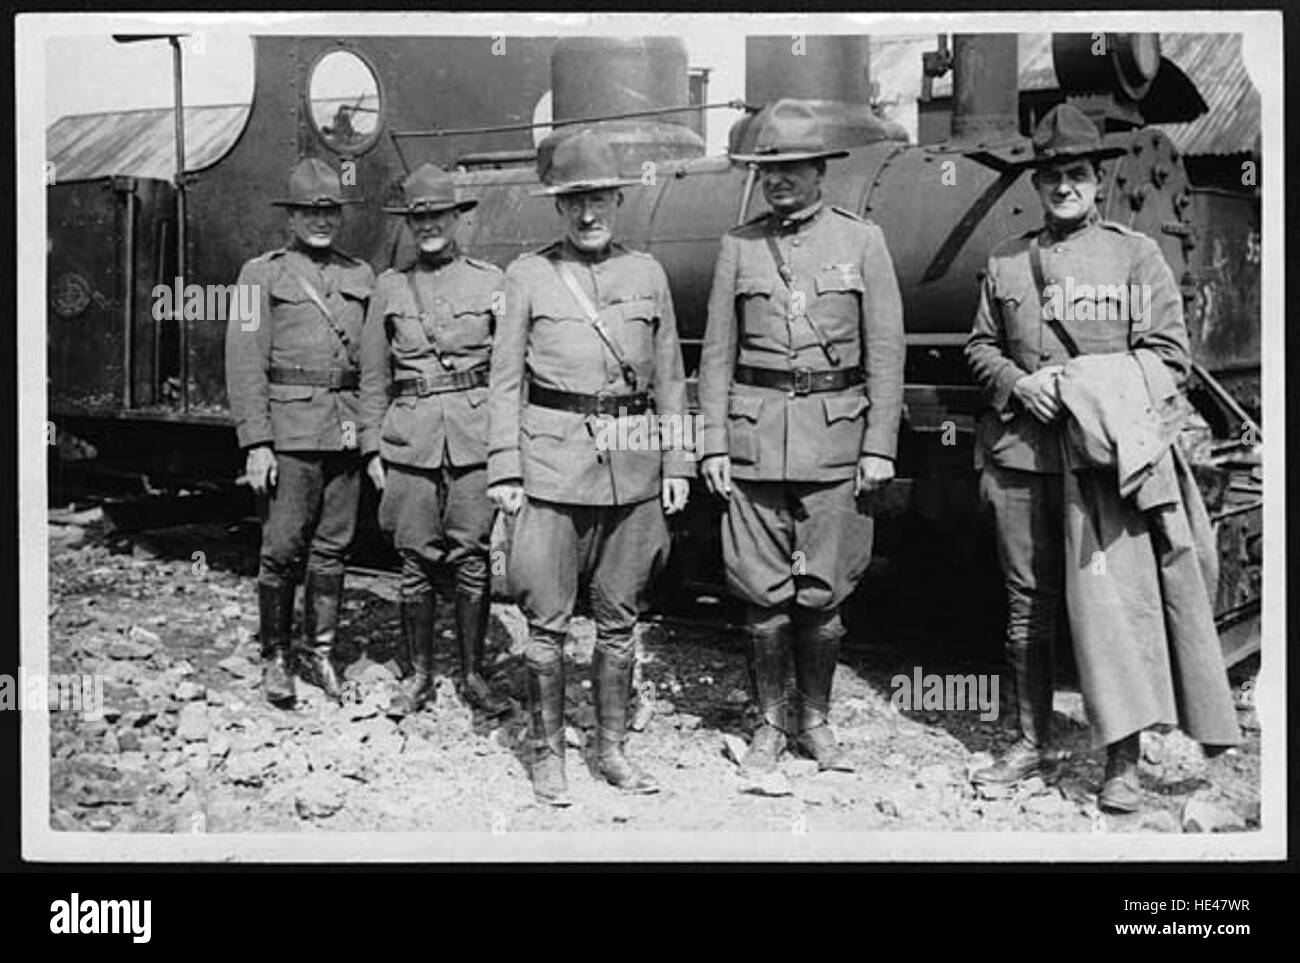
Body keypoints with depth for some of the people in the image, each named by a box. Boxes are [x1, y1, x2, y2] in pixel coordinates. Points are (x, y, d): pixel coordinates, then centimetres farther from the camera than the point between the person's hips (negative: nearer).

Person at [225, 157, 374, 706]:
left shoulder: (360, 276, 13)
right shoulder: (262, 274, 2)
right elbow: (245, 364, -3)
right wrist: (255, 443, -10)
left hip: (347, 429, 3)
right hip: (289, 429, -3)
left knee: (332, 548, 7)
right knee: (282, 549, -1)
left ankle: (318, 653, 20)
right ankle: (275, 657, 14)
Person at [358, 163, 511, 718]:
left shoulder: (490, 282, 7)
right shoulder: (390, 288, 10)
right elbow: (374, 377, 12)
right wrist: (371, 447, 7)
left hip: (476, 437, -1)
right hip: (410, 438, 1)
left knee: (473, 559, 2)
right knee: (416, 563, 4)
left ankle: (472, 675, 14)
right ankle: (418, 676, 17)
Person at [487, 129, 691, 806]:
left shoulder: (646, 273, 9)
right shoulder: (528, 274, 3)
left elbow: (669, 379, 12)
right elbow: (506, 380, 3)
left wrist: (676, 464, 6)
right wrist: (503, 470, -4)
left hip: (634, 469, 3)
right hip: (552, 465, -2)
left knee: (619, 620, 10)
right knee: (548, 622, 1)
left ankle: (612, 750, 22)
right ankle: (547, 755, 15)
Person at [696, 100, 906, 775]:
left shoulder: (861, 240, 6)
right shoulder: (739, 246, 9)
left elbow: (885, 352, 3)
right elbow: (717, 353, 9)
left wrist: (880, 447, -3)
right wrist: (713, 444, 1)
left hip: (835, 434, -1)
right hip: (753, 434, 1)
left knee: (823, 593, 3)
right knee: (763, 594, 3)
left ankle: (817, 722, 20)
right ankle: (770, 725, 17)